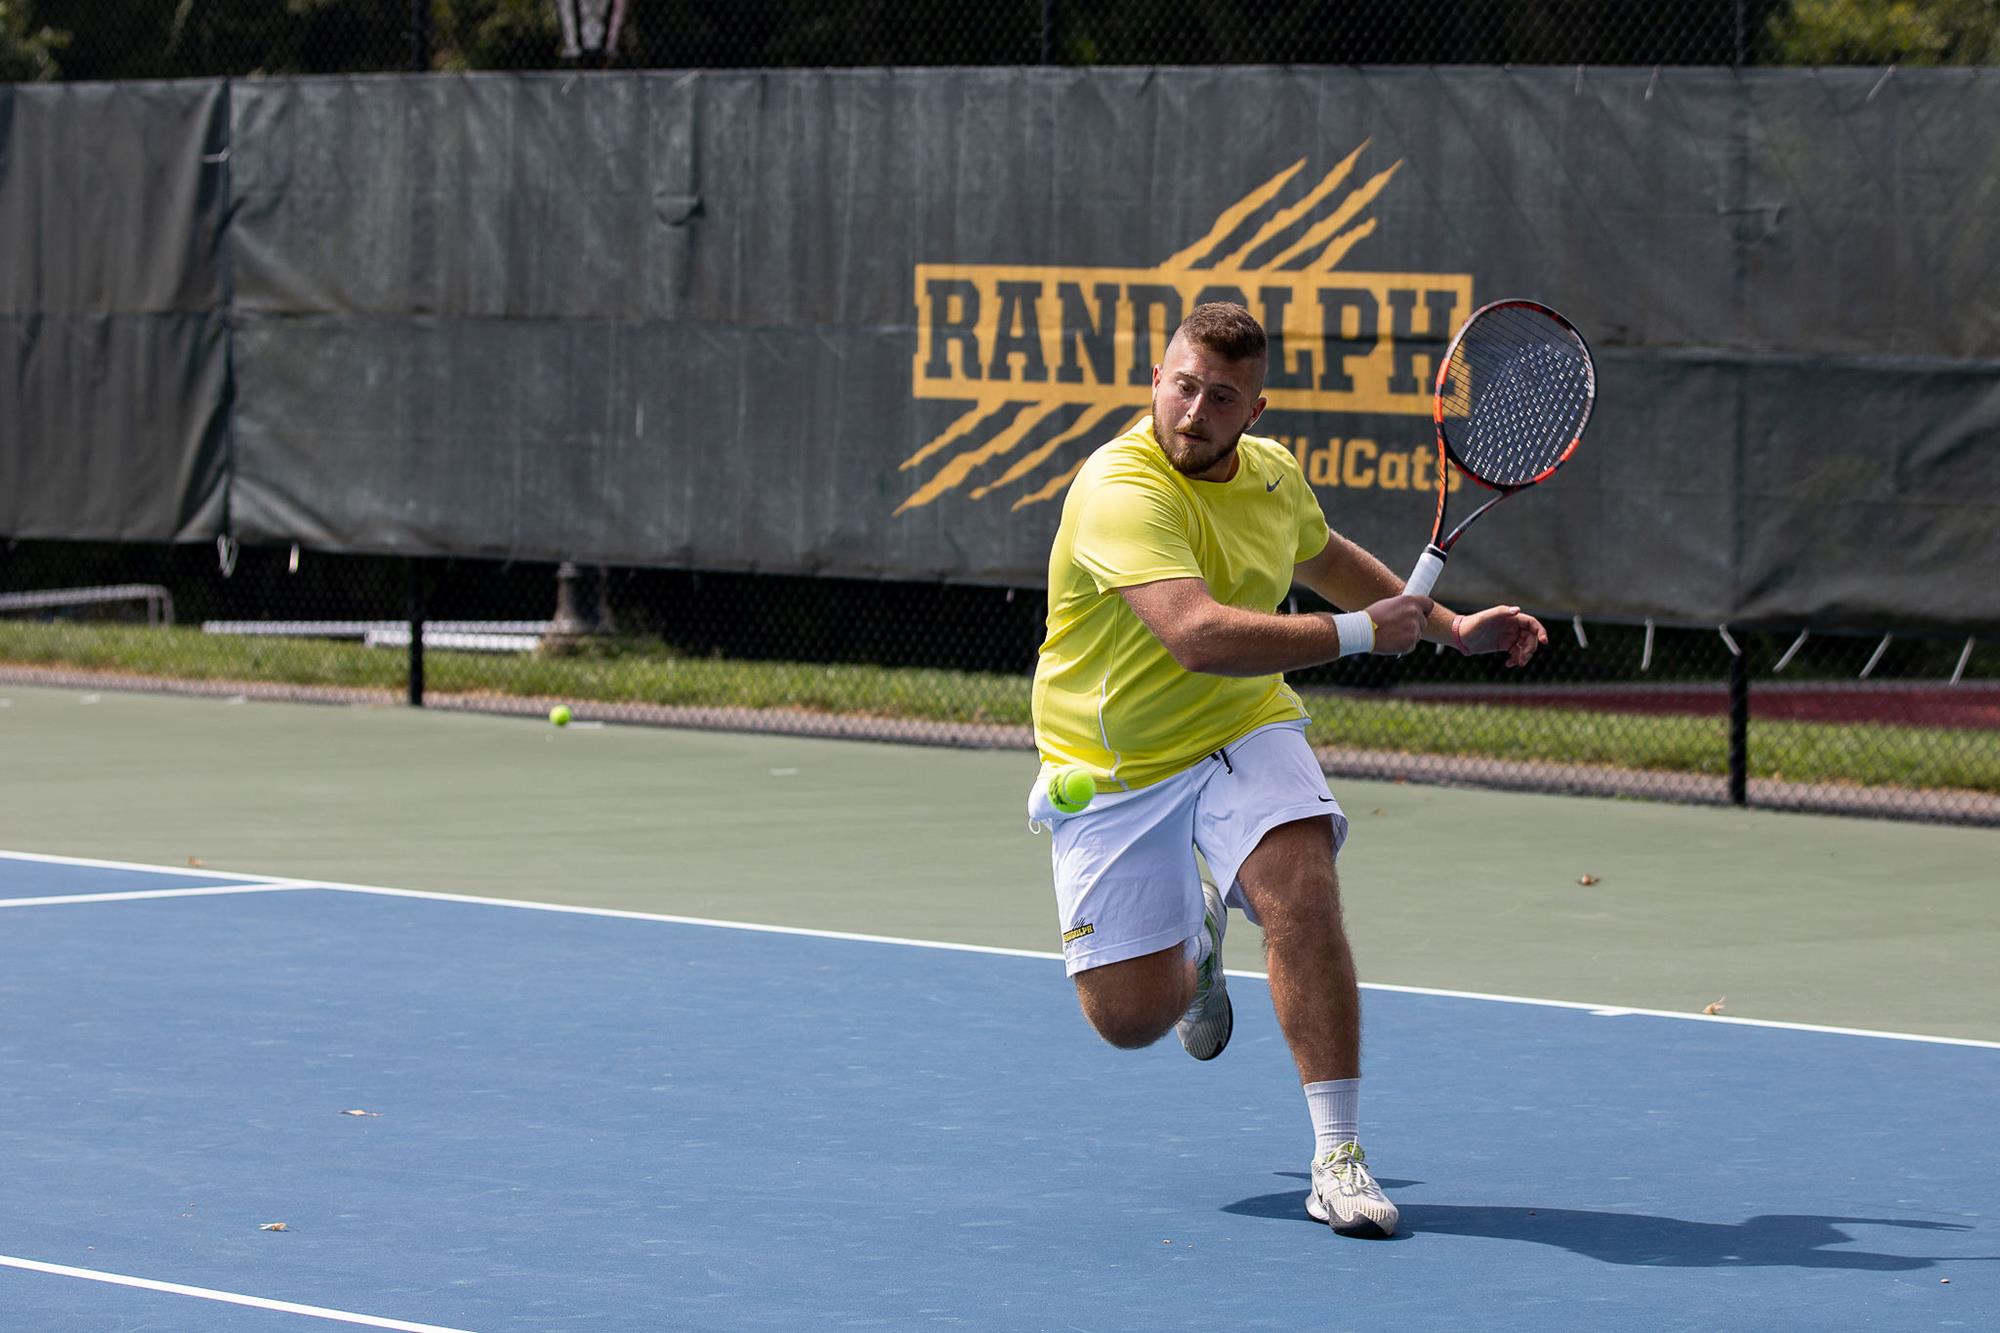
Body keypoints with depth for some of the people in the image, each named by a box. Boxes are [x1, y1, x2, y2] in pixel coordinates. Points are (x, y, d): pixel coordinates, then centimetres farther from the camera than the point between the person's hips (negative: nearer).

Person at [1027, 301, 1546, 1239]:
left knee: (1301, 888, -25)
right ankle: (1194, 933, 35)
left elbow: (1323, 558, 24)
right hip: (1114, 766, -4)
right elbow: (1199, 634, -40)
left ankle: (1338, 1159, -20)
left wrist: (1452, 626, 21)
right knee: (1132, 1016, -3)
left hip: (1242, 734, 4)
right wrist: (1359, 634, -33)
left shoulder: (1273, 473, -2)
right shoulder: (1122, 492, -27)